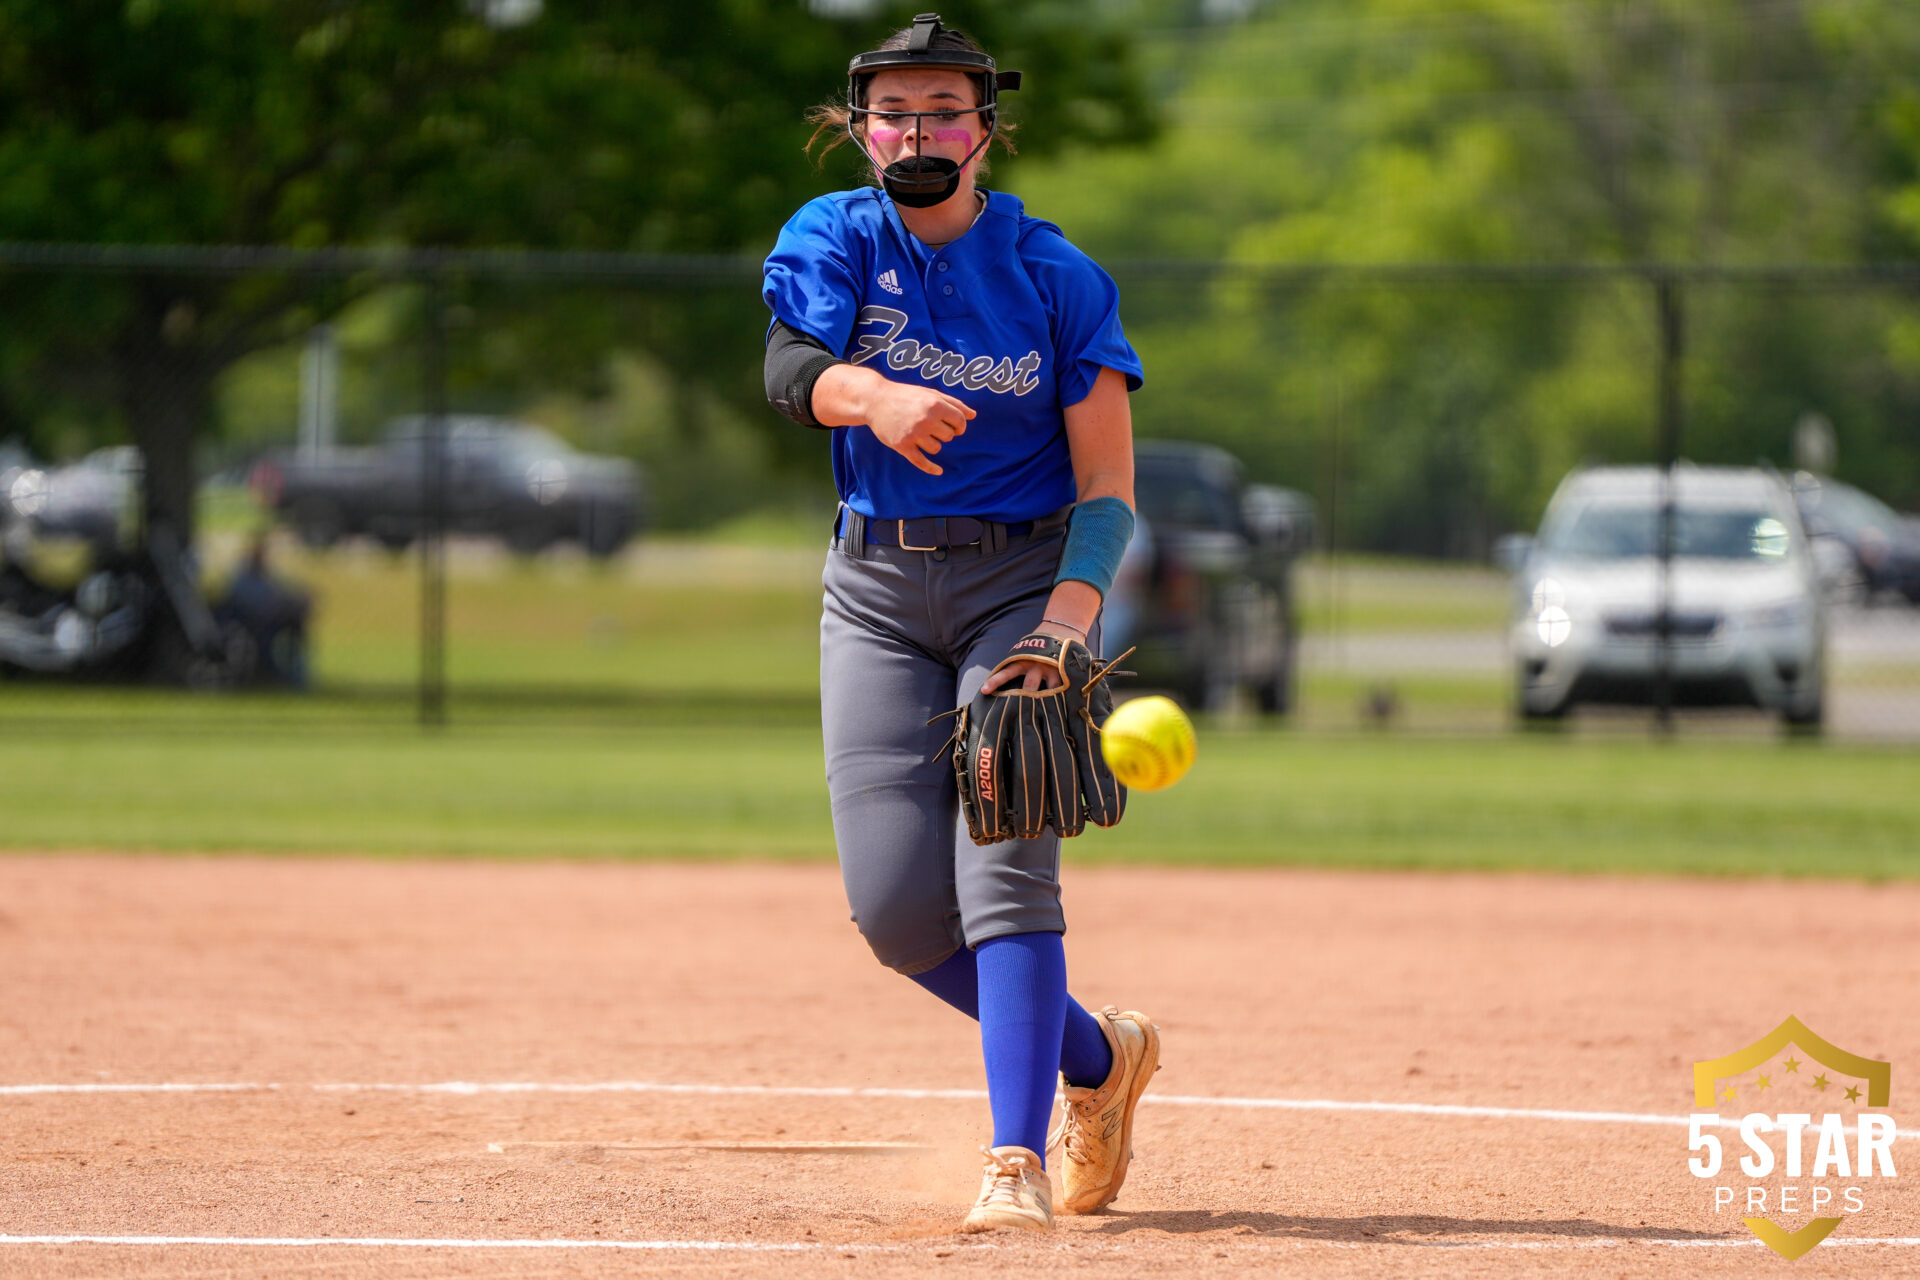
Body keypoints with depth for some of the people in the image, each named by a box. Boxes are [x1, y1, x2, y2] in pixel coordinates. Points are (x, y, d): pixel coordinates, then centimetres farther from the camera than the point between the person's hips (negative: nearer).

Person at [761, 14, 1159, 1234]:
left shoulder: (1057, 275, -5)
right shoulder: (832, 239, -1)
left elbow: (1107, 484, -9)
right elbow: (790, 366, -22)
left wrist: (1069, 618, -27)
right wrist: (875, 396, -46)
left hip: (1025, 577, -3)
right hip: (876, 590, 3)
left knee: (1002, 862, -20)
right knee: (895, 904, -4)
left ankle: (1018, 1164, -22)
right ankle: (1099, 1057, 20)